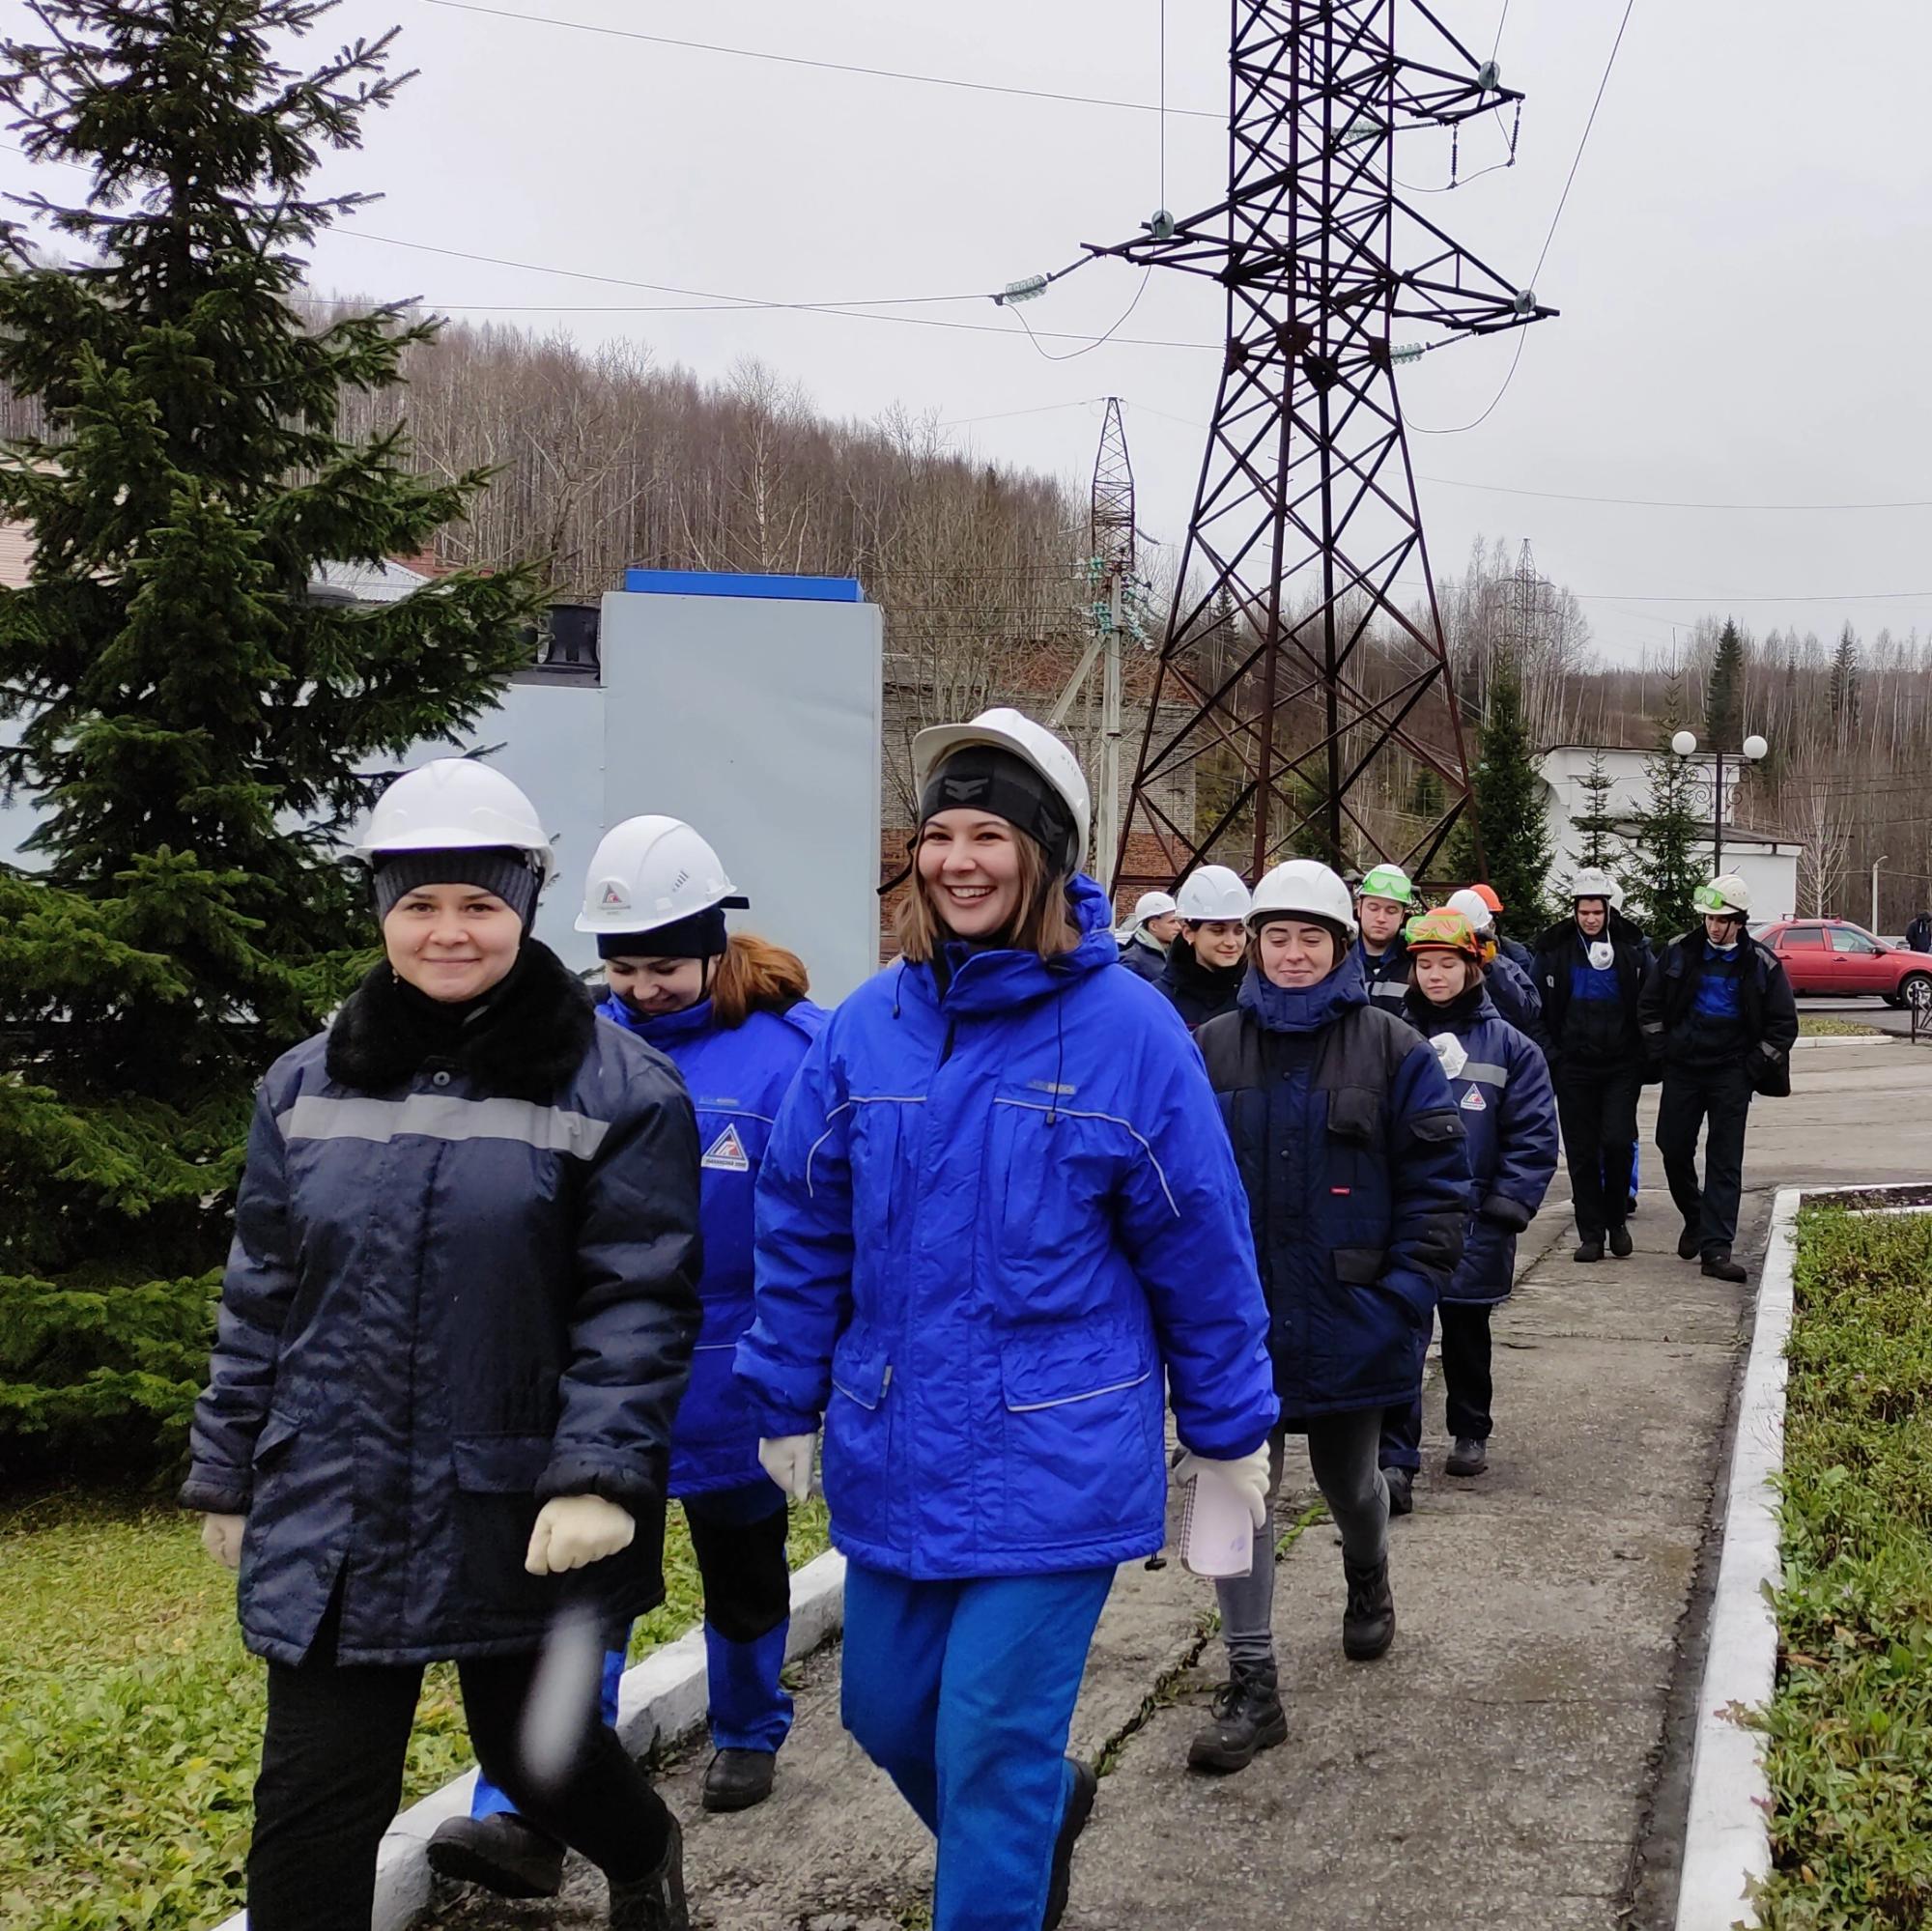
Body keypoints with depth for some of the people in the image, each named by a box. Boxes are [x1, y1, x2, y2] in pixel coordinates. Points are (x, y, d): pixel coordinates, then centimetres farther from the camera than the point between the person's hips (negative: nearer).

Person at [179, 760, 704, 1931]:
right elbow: (263, 1300, 11)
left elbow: (640, 1306, -12)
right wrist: (228, 1476, 13)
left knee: (533, 1749, 18)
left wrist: (602, 1476, -21)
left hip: (523, 1519, -3)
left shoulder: (617, 1089, -9)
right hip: (336, 1515, 3)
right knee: (312, 1812, 4)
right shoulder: (308, 1087, 5)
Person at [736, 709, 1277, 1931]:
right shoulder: (867, 1027, 0)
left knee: (992, 1745, -2)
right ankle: (1045, 1807, 48)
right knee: (888, 1712, 18)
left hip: (1055, 1459, -5)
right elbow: (804, 1232, 7)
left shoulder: (1127, 1029, -10)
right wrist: (788, 1403, 9)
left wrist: (1229, 1432, 1)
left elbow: (1200, 1249, -4)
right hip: (893, 1452, 5)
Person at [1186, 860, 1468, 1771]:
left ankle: (1368, 1585, 52)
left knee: (1348, 1475, 19)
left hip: (1348, 1318, -1)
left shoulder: (1393, 1051, -5)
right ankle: (1252, 1688, 6)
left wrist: (1405, 1295, -12)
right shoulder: (1211, 1050, 0)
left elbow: (1437, 1183, -5)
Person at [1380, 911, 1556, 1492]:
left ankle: (1470, 1434, 35)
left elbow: (1534, 1132, -1)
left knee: (1466, 1329, 16)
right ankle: (1394, 1458, -8)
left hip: (1472, 1219, 0)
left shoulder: (1509, 1045, 1)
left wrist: (1512, 1201, -9)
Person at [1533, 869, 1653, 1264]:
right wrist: (1550, 1055, 0)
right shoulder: (1554, 950, 4)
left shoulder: (1633, 947, 3)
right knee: (1581, 1150, 2)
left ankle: (1616, 1220, 10)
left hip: (1622, 1065, -1)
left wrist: (1644, 1056, 0)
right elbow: (1541, 1010, 8)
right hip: (1574, 1065, 1)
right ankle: (1591, 1232, 10)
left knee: (1618, 1142, -11)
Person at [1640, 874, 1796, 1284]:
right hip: (1682, 1069, 2)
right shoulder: (1679, 953, 2)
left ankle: (1716, 1248, -5)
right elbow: (1649, 1006, 9)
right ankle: (1695, 1220, 31)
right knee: (1674, 1150, 6)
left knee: (1725, 1161, -5)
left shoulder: (1761, 965, -2)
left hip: (1731, 1074, -2)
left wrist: (1754, 1066, -4)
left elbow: (1783, 1024, 3)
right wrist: (1662, 1051, 1)